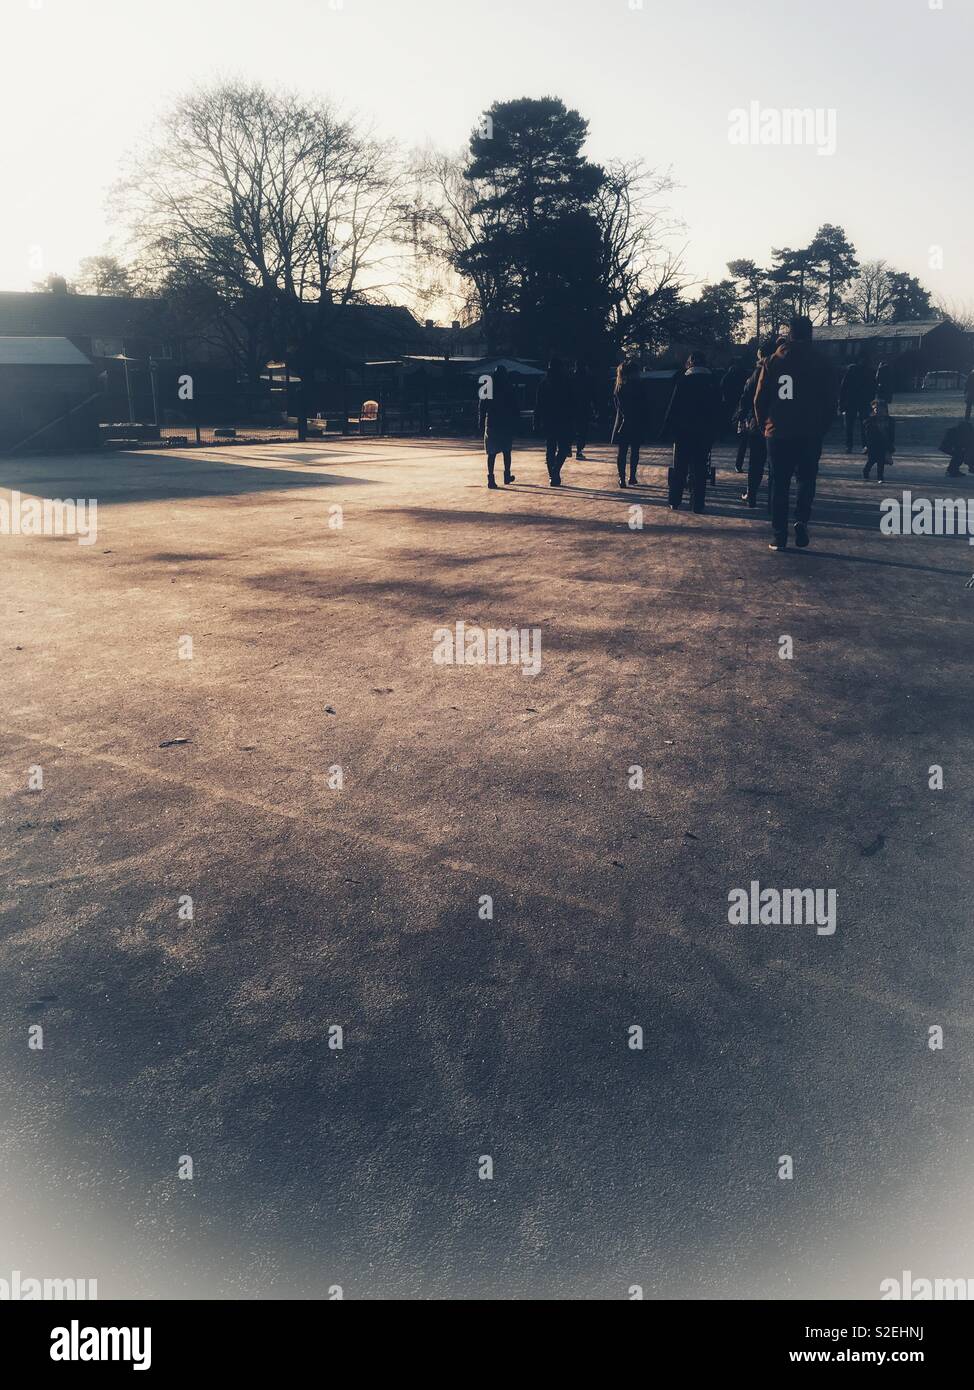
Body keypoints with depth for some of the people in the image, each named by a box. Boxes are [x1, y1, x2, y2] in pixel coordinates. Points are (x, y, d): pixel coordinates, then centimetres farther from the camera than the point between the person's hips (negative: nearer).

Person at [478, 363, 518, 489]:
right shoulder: (510, 389, -1)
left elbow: (482, 408, 1)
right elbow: (515, 409, 0)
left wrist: (482, 424, 5)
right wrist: (515, 424, 6)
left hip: (491, 423, 0)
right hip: (507, 425, 0)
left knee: (492, 452, 0)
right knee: (507, 451, 15)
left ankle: (491, 478, -10)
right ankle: (507, 476, 21)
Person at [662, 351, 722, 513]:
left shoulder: (683, 380, -5)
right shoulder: (712, 382, 3)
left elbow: (673, 406, -8)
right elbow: (719, 409, 6)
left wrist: (668, 427, -2)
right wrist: (715, 430, 11)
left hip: (683, 431, -1)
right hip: (705, 432, 2)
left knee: (679, 467, 7)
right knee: (699, 468, 4)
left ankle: (675, 501, 8)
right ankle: (698, 504, 1)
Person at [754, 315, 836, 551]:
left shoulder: (773, 361, 2)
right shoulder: (820, 363, 0)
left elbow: (759, 399, 1)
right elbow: (830, 401, 0)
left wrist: (764, 425, 13)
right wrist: (822, 428, 12)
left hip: (778, 433, 1)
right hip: (810, 434, -1)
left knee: (780, 484, 7)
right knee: (806, 479, 15)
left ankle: (779, 536, 5)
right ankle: (801, 520, -9)